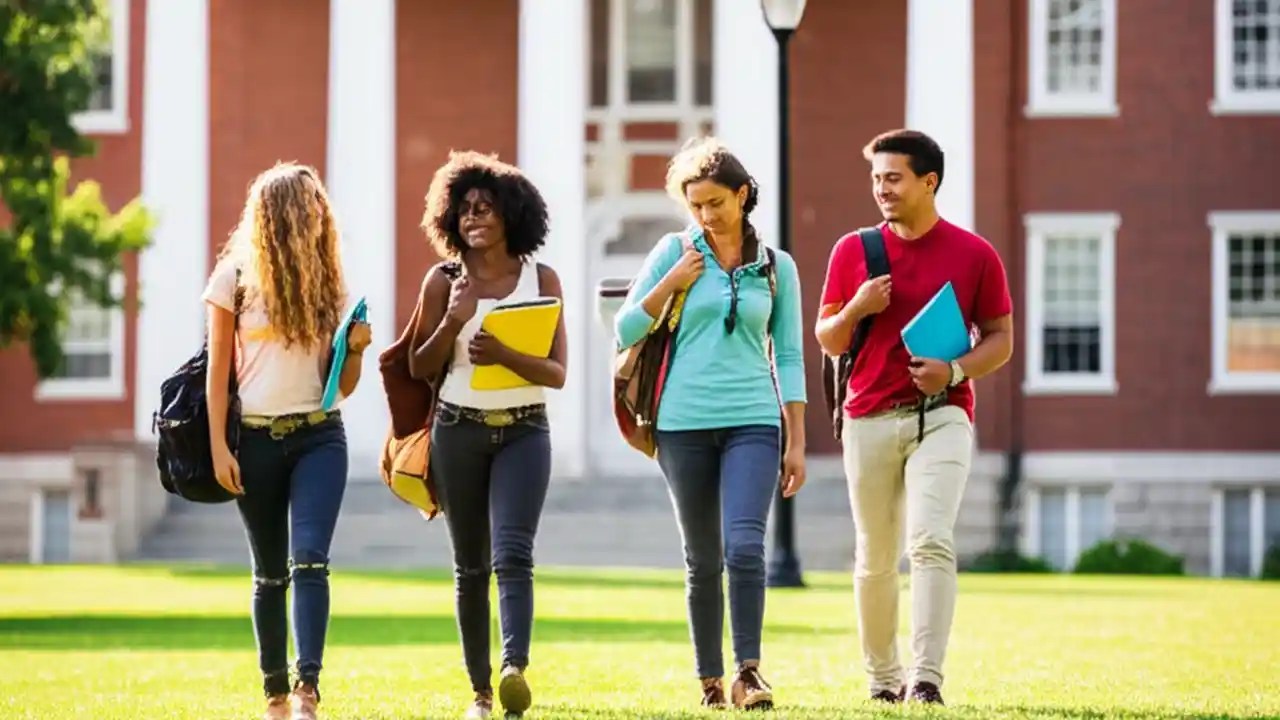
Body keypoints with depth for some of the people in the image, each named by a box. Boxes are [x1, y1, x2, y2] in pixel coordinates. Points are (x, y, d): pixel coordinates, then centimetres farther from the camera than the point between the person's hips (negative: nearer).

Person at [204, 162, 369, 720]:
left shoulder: (328, 283, 8)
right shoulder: (236, 279, 0)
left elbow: (344, 385, 11)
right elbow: (218, 372, 0)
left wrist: (355, 348, -9)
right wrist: (218, 447, -8)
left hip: (319, 436, 1)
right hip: (256, 438, -1)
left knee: (310, 561, -15)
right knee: (269, 573, 7)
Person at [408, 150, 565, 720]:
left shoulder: (541, 280, 0)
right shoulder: (443, 281, 2)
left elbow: (557, 374, -3)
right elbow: (420, 369, 3)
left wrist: (504, 355, -20)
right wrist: (453, 320, -14)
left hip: (524, 431, -2)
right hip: (459, 430, 2)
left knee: (513, 554, -19)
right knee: (470, 565, 7)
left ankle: (515, 671, -33)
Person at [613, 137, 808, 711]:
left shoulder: (776, 267, 7)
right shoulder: (675, 253, 4)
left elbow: (788, 356, 9)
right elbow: (625, 331, 4)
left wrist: (797, 442, 5)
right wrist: (670, 285, -8)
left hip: (752, 422, -1)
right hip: (684, 423, 1)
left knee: (744, 546, -18)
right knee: (702, 559, 6)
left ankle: (748, 672, -14)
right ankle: (710, 680, 14)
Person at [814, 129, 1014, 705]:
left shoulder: (974, 255, 1)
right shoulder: (853, 251, 7)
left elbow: (1000, 339, 6)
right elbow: (827, 341, 10)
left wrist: (955, 371, -13)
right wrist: (855, 309, -11)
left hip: (942, 415, -2)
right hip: (869, 418, 3)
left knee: (932, 542, -19)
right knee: (876, 559, 8)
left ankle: (927, 679, -23)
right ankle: (881, 676, 23)